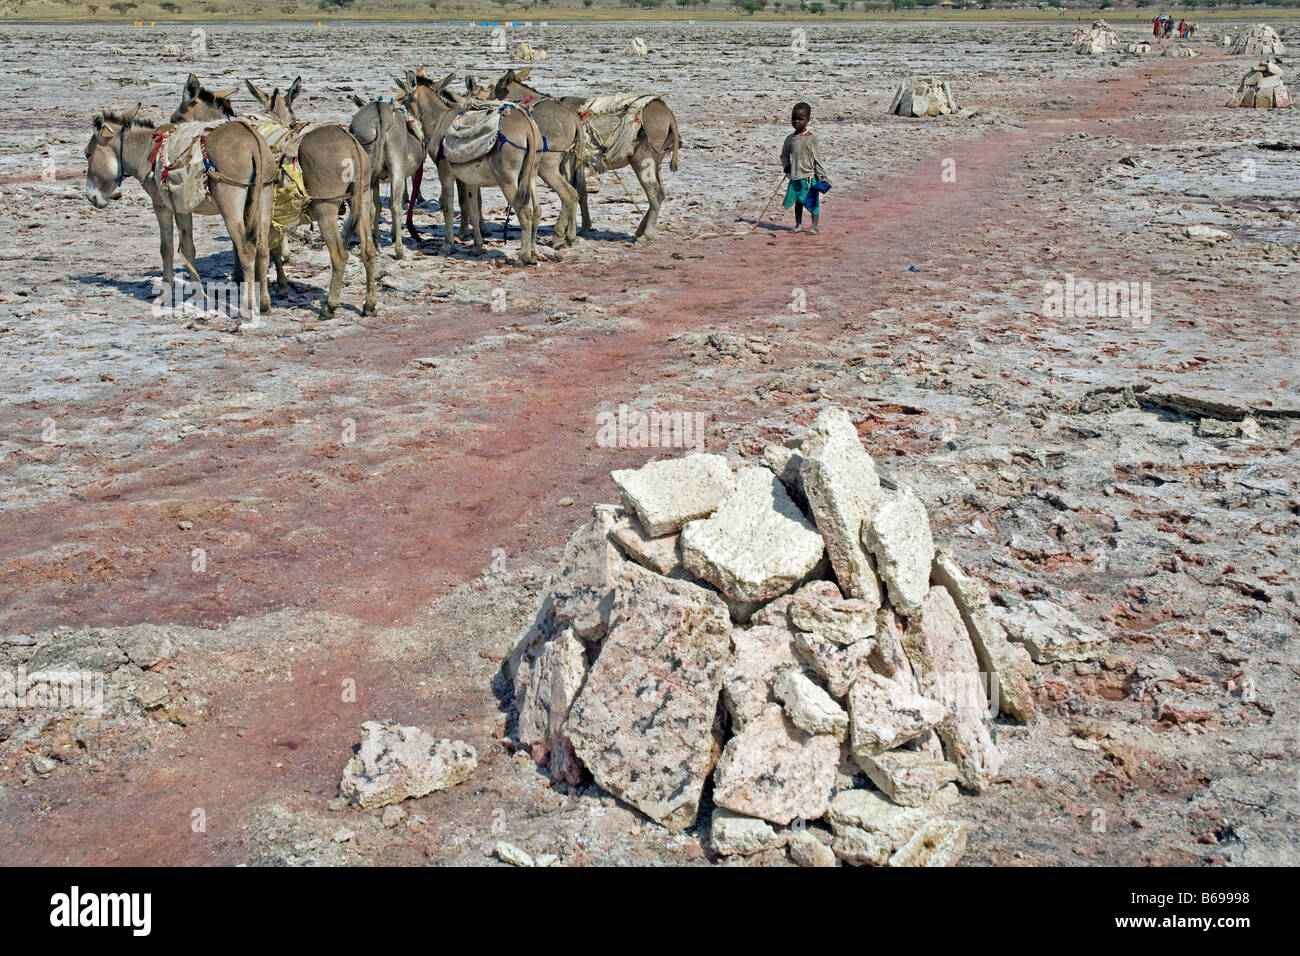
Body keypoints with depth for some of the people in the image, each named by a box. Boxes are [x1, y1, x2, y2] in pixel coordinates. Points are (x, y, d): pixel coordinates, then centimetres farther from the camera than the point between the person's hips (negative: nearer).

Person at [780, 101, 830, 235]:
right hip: (795, 177, 4)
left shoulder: (811, 139, -6)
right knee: (798, 202, 13)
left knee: (813, 202, 0)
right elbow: (784, 155, 19)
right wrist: (786, 166, 0)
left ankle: (814, 226, 8)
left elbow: (817, 159, -6)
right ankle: (798, 225, 23)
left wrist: (822, 176, -8)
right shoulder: (790, 139, 6)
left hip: (810, 177, -4)